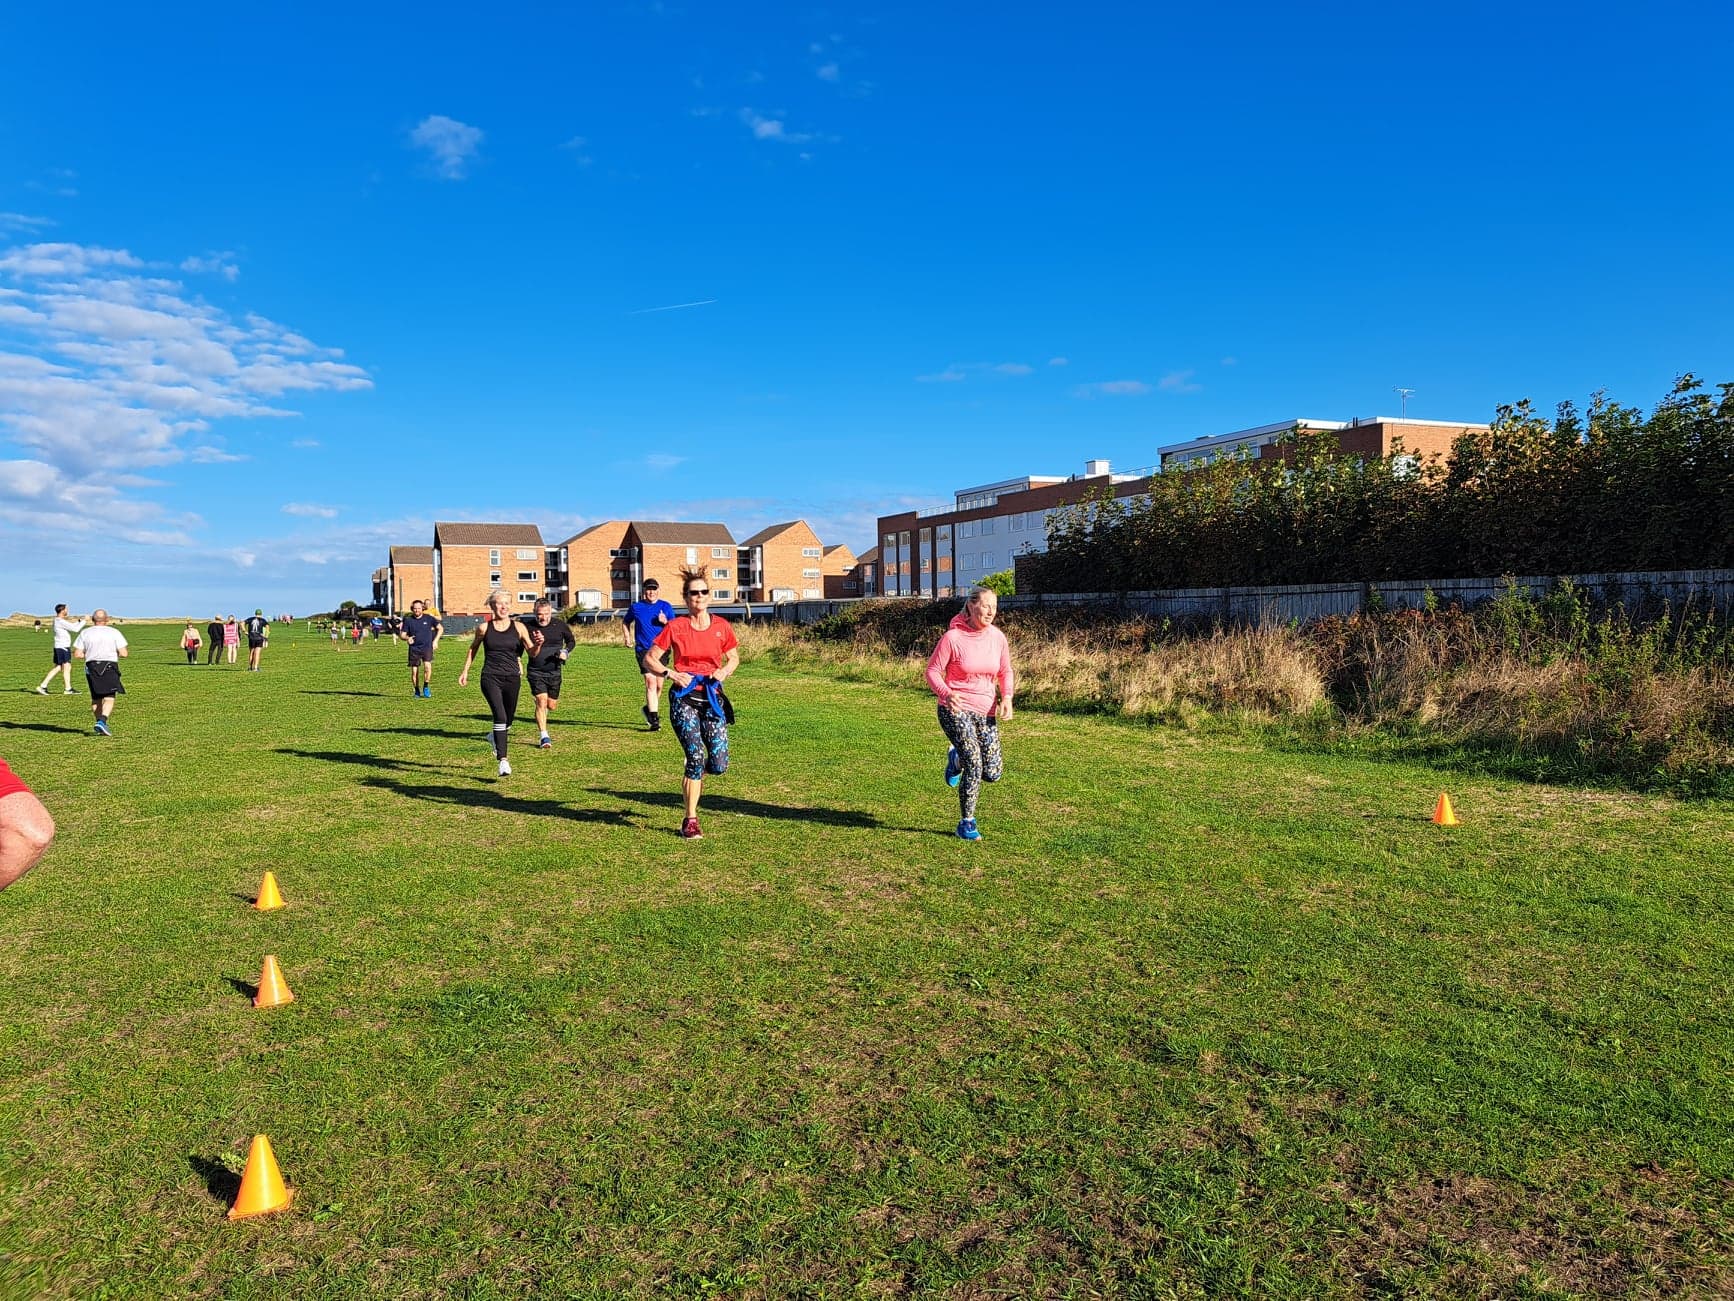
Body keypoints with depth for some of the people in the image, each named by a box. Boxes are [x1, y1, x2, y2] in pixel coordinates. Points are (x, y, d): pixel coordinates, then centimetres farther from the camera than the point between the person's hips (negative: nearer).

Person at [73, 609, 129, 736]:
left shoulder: (85, 633, 5)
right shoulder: (114, 632, -1)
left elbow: (77, 654, 0)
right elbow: (123, 654, -5)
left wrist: (89, 655, 18)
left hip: (91, 667, 3)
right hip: (110, 667, -3)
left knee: (96, 698, 17)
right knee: (109, 698, -5)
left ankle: (100, 723, 20)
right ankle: (102, 722, -24)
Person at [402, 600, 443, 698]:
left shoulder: (428, 618, 2)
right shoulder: (408, 620, 3)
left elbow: (440, 628, 10)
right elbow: (403, 634, 7)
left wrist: (435, 640, 1)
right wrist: (407, 638, -16)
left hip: (427, 647, -1)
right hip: (414, 649, 1)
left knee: (427, 666, -22)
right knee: (414, 671, 2)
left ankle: (426, 687, -3)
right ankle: (416, 691, 21)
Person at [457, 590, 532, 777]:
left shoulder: (518, 627, 1)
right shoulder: (484, 628, 0)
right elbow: (473, 648, 17)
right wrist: (465, 671, 17)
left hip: (512, 678, 2)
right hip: (491, 677, -2)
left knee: (508, 721, 14)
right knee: (500, 716, -20)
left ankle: (495, 737, 49)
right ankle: (503, 760, -21)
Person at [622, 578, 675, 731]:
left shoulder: (666, 607, 5)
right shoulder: (636, 607, 5)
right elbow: (625, 622, 22)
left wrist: (665, 622, -16)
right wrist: (627, 637, 8)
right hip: (643, 650, -2)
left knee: (659, 685, 9)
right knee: (651, 682, -13)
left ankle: (649, 708, 36)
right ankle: (654, 719, -12)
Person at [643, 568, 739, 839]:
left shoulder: (721, 626, 3)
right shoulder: (675, 627, -3)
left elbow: (734, 657, 17)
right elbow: (648, 659, 2)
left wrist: (725, 670, -3)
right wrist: (671, 674, -12)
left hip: (712, 697, 3)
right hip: (684, 698, -3)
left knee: (719, 765, -6)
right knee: (696, 755, -15)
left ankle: (693, 775, 33)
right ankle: (690, 820, 2)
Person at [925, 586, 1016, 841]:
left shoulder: (998, 638, 1)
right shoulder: (952, 637, -13)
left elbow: (1005, 672, 12)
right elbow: (932, 671, -8)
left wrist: (1006, 698, -6)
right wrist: (946, 693, -27)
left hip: (985, 711, 5)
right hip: (955, 709, -5)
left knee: (993, 773, 1)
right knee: (974, 761, -18)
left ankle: (957, 758, 35)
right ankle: (966, 823, 1)